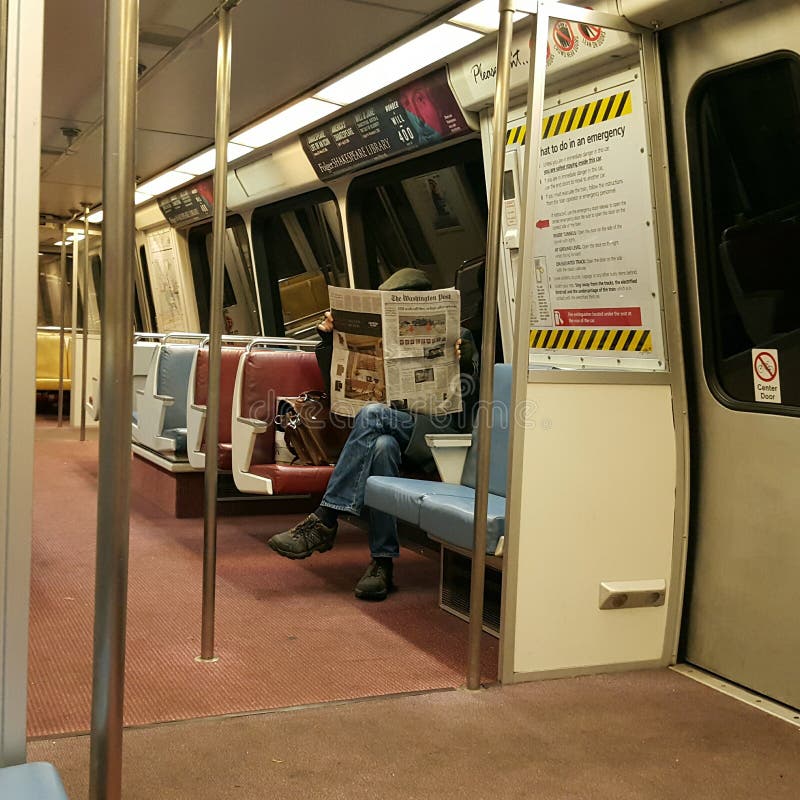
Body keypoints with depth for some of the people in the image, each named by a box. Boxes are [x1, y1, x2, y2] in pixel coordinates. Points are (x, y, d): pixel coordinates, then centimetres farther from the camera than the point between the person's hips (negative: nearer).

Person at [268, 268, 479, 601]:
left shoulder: (459, 339, 11)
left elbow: (461, 406, 0)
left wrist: (459, 366, -18)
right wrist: (328, 339, 9)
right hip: (392, 433, 3)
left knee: (372, 414, -32)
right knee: (382, 446, -36)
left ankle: (324, 521, -32)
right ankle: (383, 561, -36)